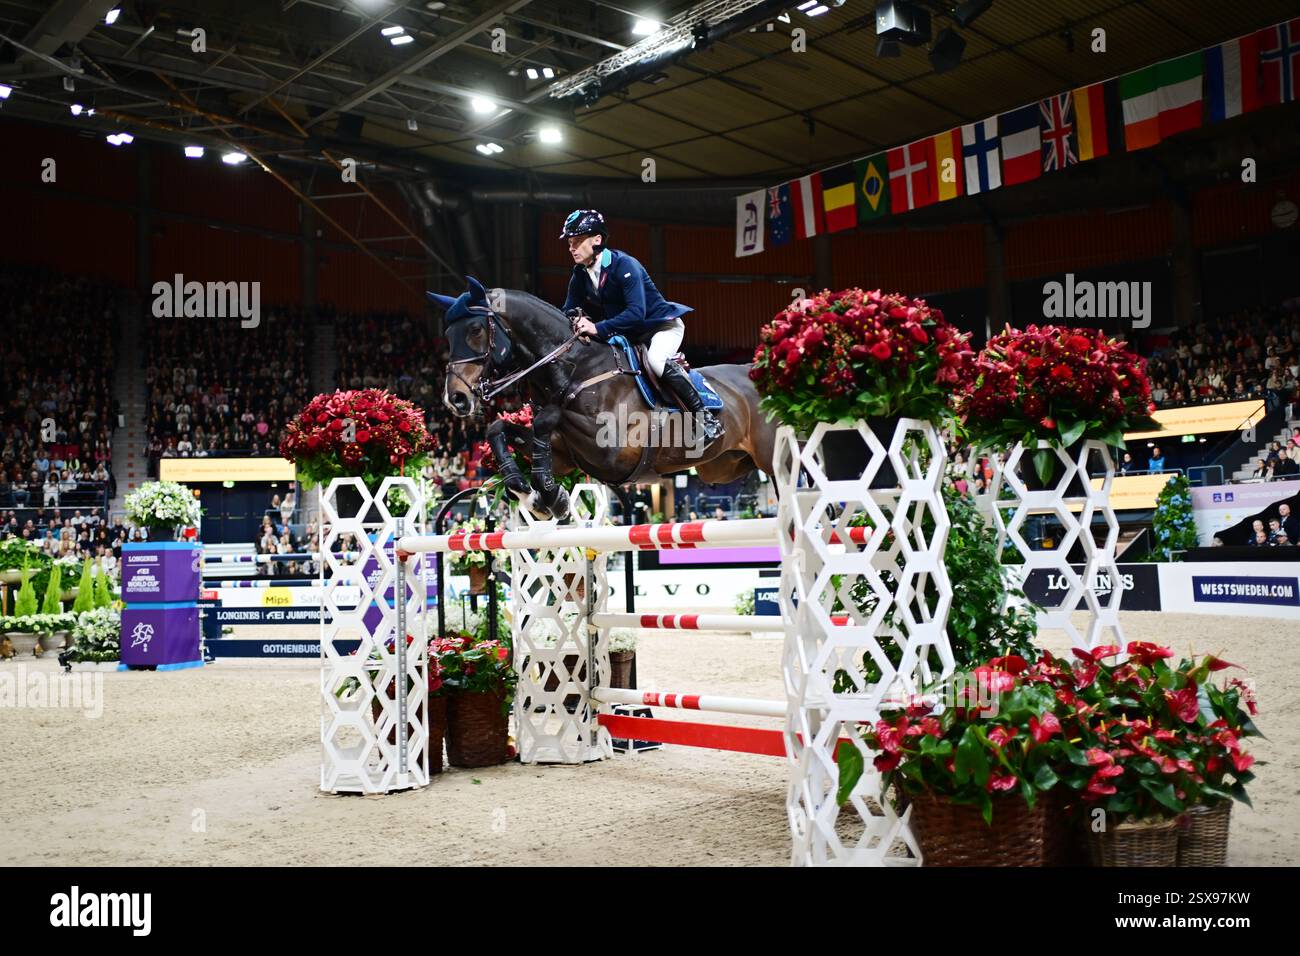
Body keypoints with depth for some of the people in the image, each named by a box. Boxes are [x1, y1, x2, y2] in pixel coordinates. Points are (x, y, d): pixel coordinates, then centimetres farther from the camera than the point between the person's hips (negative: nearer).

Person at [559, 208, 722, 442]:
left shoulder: (624, 265, -27)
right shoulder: (580, 275, -3)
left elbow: (636, 313, -37)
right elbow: (569, 310, 2)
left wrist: (598, 328, -44)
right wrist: (576, 319, -22)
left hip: (662, 324, -9)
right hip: (626, 334, 9)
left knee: (656, 360, -36)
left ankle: (704, 417, -27)